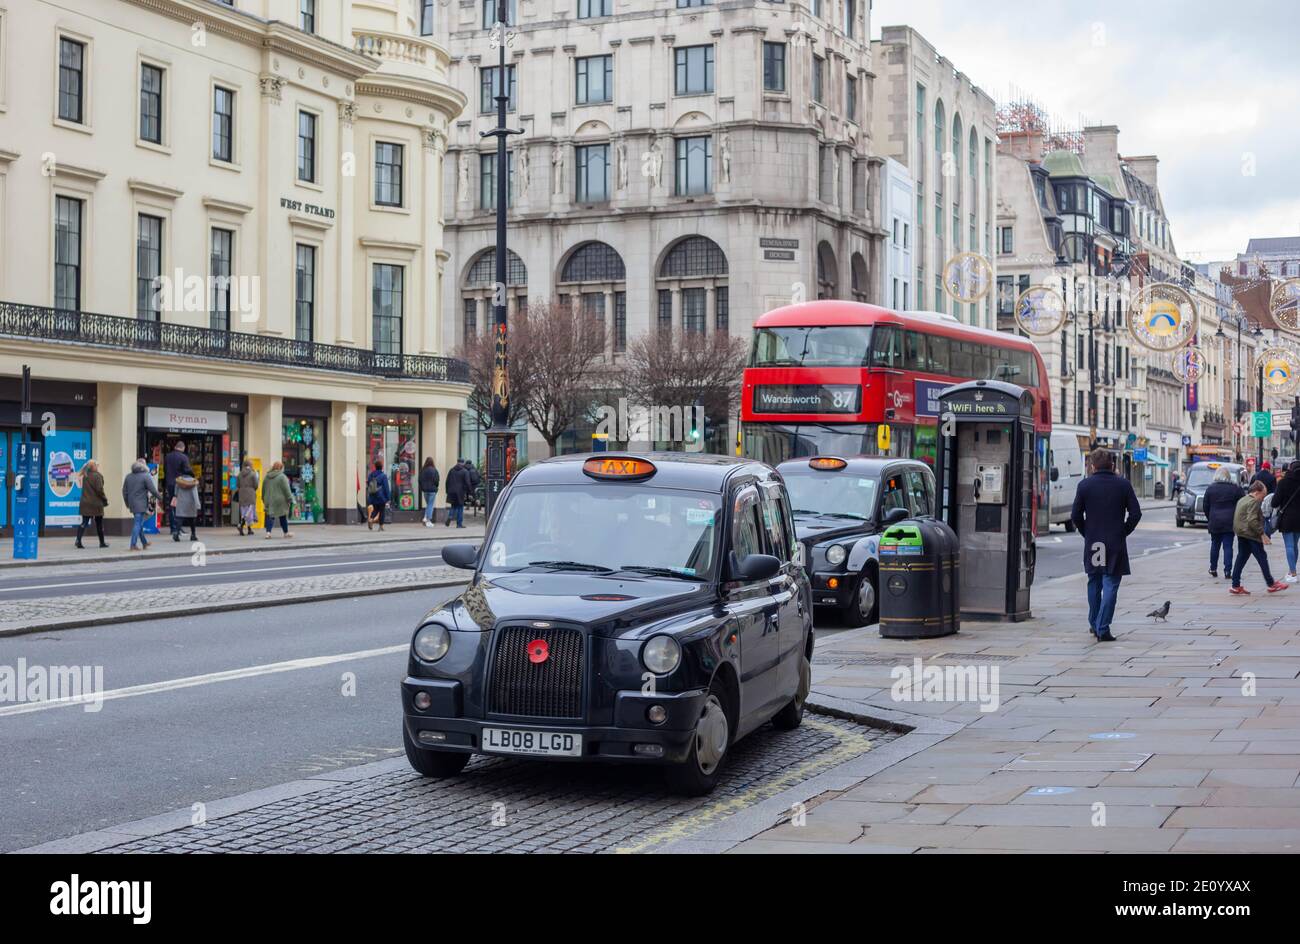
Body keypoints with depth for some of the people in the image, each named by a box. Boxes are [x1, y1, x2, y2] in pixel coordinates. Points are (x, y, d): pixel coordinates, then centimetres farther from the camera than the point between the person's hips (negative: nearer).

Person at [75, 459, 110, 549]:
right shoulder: (97, 476, -13)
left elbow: (84, 489, 13)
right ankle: (102, 542, 18)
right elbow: (99, 490, -16)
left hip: (85, 503, 5)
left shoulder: (85, 476, 7)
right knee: (99, 524, 9)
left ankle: (78, 540, -15)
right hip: (96, 503, -5)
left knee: (84, 523, 3)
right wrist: (105, 499, -6)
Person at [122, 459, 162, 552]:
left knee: (139, 523, 18)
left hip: (132, 504, 7)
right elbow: (153, 490, -11)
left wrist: (127, 503, 22)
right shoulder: (146, 476, -10)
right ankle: (133, 545, -11)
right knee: (138, 523, -6)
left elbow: (124, 491, 12)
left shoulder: (128, 476, 9)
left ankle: (144, 543, 28)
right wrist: (160, 498, 5)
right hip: (141, 504, -7)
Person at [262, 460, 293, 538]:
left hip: (269, 500, 4)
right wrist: (290, 499, -5)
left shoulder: (267, 476, 7)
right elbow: (286, 490, -12)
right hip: (280, 501, -4)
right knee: (283, 517, 8)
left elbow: (263, 489, 15)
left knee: (270, 516, 2)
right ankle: (286, 533, 19)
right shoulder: (282, 477, -11)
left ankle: (268, 532, -14)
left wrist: (264, 499, 23)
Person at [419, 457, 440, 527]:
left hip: (425, 490, 4)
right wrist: (435, 487, 6)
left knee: (428, 504, 17)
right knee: (430, 505, 1)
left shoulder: (422, 470, -1)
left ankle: (425, 518, 2)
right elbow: (436, 480, -10)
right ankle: (428, 520, -2)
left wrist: (422, 488, 13)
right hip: (432, 490, -4)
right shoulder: (434, 470, -12)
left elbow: (420, 480, 4)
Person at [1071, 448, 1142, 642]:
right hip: (1116, 544, -2)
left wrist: (1087, 533, 11)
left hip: (1092, 544, 2)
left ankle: (1094, 624, 27)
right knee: (1110, 585, -1)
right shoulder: (1123, 484, -2)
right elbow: (1135, 513, -5)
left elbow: (1076, 516, -2)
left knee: (1094, 583, 18)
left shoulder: (1085, 485, -2)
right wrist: (1124, 532, 7)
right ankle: (1103, 629, -7)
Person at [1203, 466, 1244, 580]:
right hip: (1229, 522, -1)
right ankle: (1227, 572, -5)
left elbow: (1206, 507, 6)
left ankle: (1213, 569, 23)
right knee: (1228, 546, 0)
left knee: (1215, 545, 15)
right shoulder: (1236, 488, -4)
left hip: (1215, 522, 1)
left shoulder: (1210, 489, 1)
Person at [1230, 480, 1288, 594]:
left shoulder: (1242, 501, 17)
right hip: (1251, 535, -9)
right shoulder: (1254, 502, -13)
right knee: (1262, 557, -1)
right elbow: (1252, 520, -23)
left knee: (1241, 559, 9)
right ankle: (1271, 585, 5)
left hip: (1241, 535, 9)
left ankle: (1236, 586, 7)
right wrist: (1262, 534, -20)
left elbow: (1237, 518, 22)